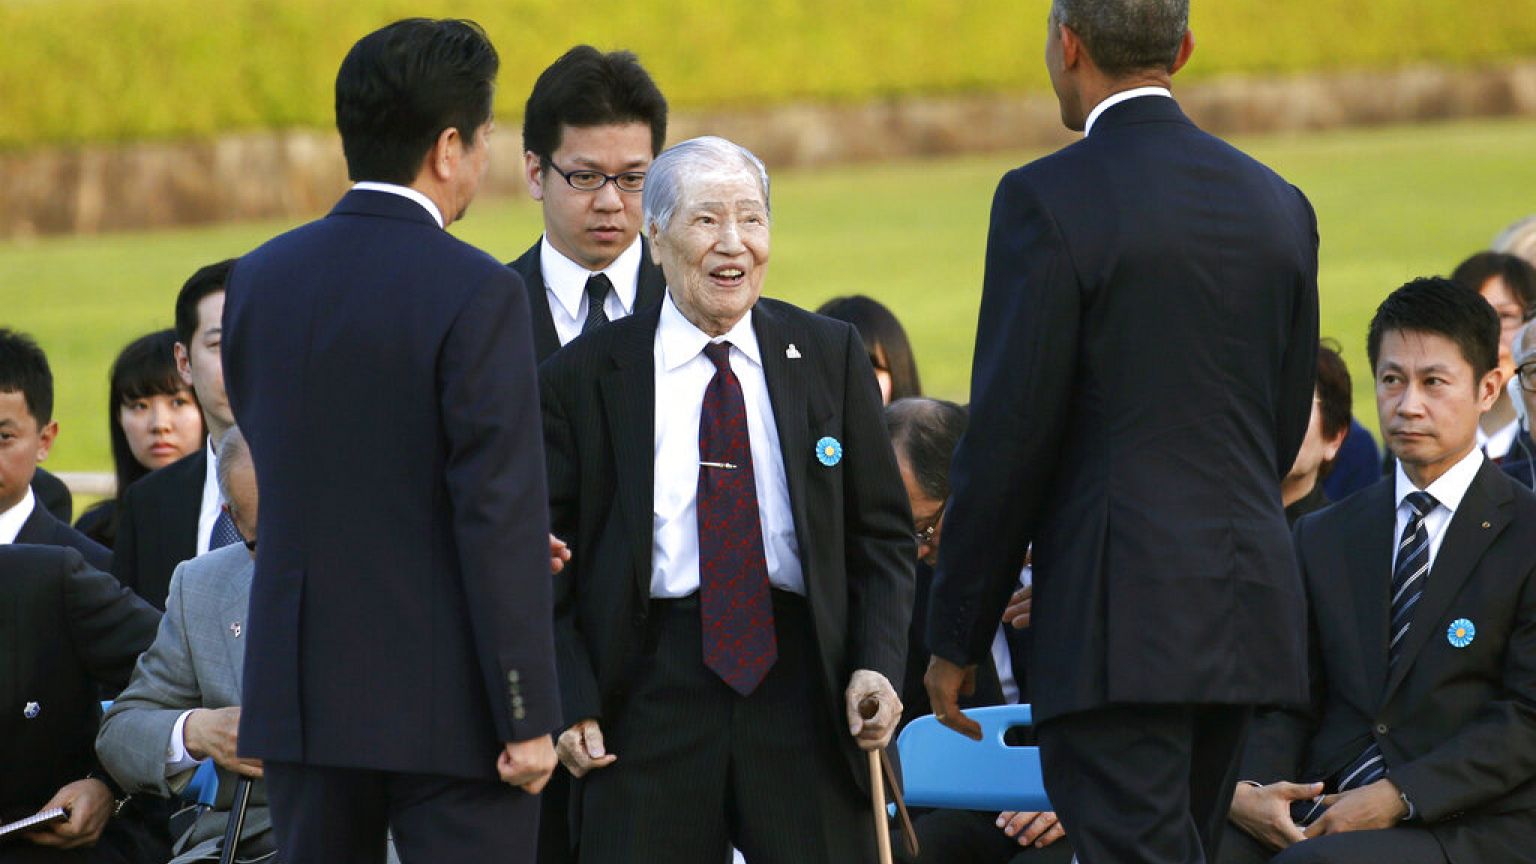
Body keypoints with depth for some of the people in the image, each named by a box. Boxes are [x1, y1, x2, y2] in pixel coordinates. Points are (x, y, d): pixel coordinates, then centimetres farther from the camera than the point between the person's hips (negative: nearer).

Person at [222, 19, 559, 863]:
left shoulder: (258, 280, 5)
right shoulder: (475, 294, -14)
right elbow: (502, 516, -16)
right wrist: (528, 718, -12)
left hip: (303, 696, 6)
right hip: (445, 702, -6)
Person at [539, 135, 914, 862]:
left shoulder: (831, 357, 10)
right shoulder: (582, 378, 4)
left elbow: (881, 534, 12)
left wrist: (877, 664, -3)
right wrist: (570, 705, -5)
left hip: (803, 683, 1)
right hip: (652, 689, -1)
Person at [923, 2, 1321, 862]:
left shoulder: (1048, 201, -10)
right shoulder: (1278, 204, 11)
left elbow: (1010, 442, -10)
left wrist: (956, 637, -2)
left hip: (1120, 627, -7)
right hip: (1248, 617, 7)